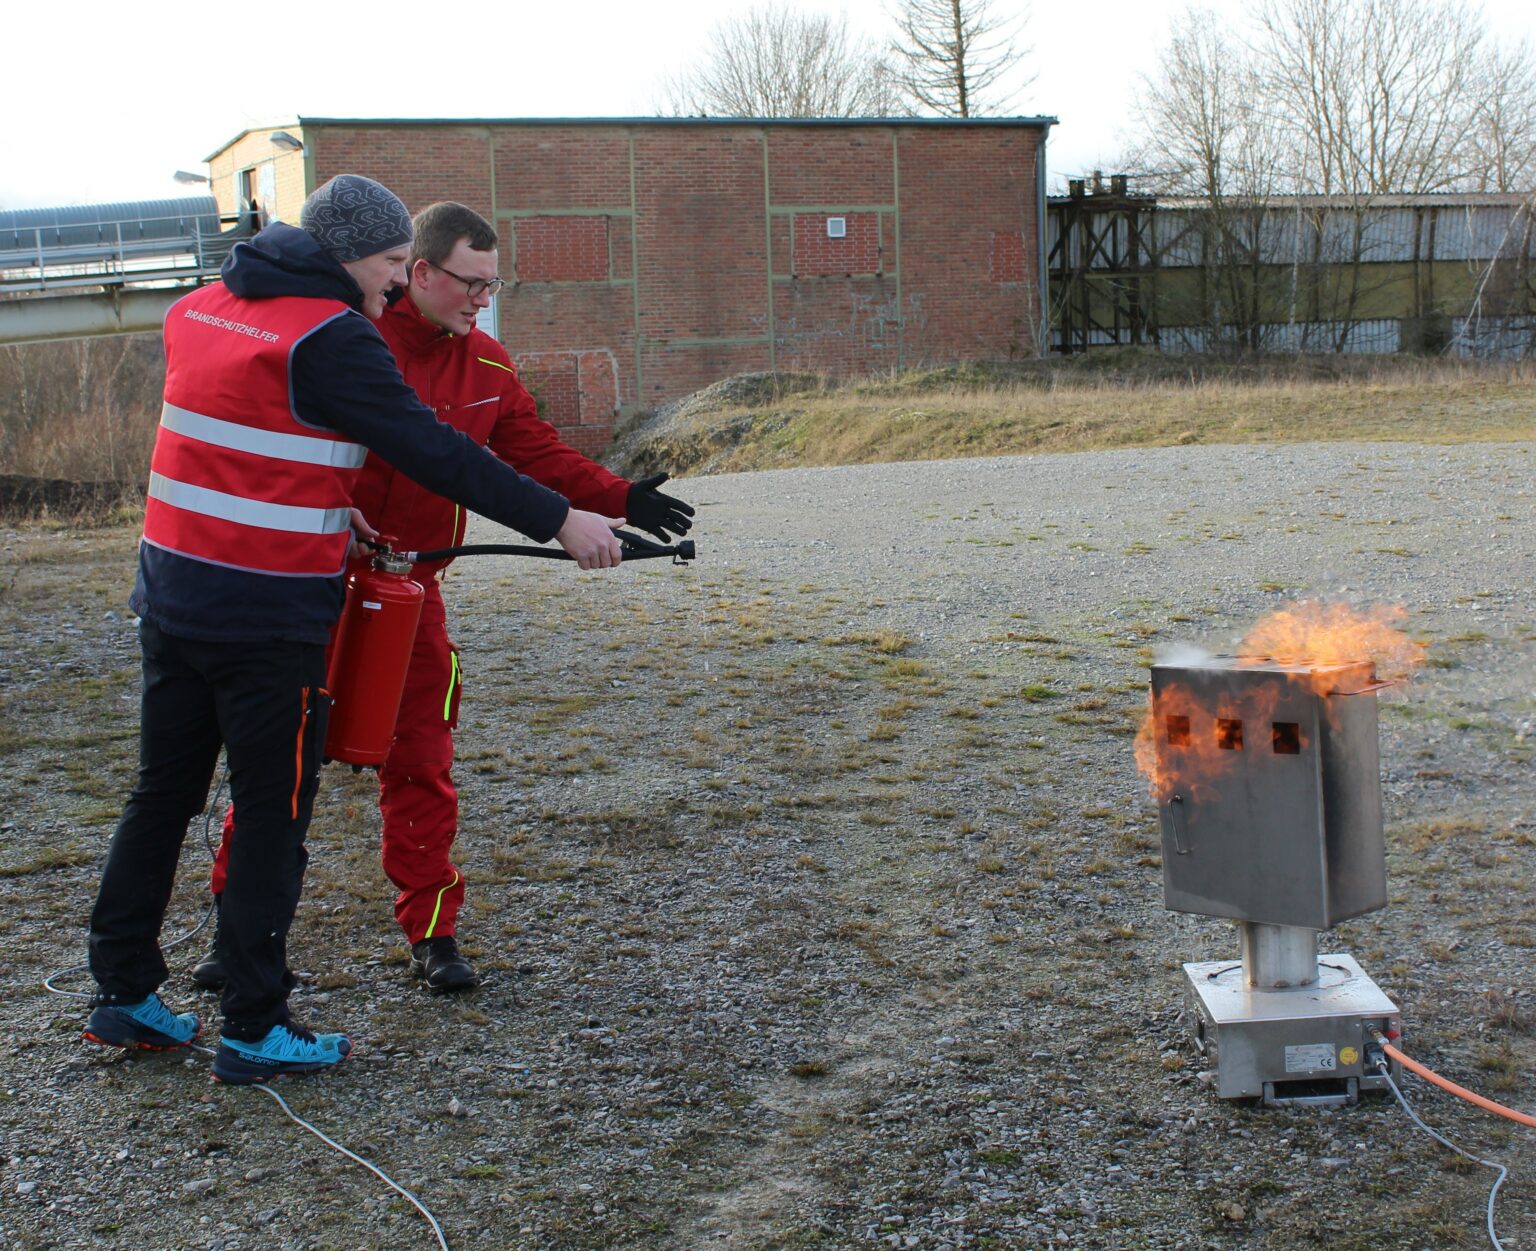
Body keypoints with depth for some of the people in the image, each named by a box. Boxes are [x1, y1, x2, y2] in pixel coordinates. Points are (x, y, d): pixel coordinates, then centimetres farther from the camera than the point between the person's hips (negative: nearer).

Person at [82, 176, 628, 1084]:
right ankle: (255, 1030, 12)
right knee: (274, 814, 3)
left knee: (163, 795, 17)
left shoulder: (201, 309, 10)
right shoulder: (330, 337, -15)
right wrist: (559, 521, -14)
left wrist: (326, 507, 19)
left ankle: (123, 993, 28)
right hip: (270, 618, -8)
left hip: (172, 593, 8)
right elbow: (433, 452, -18)